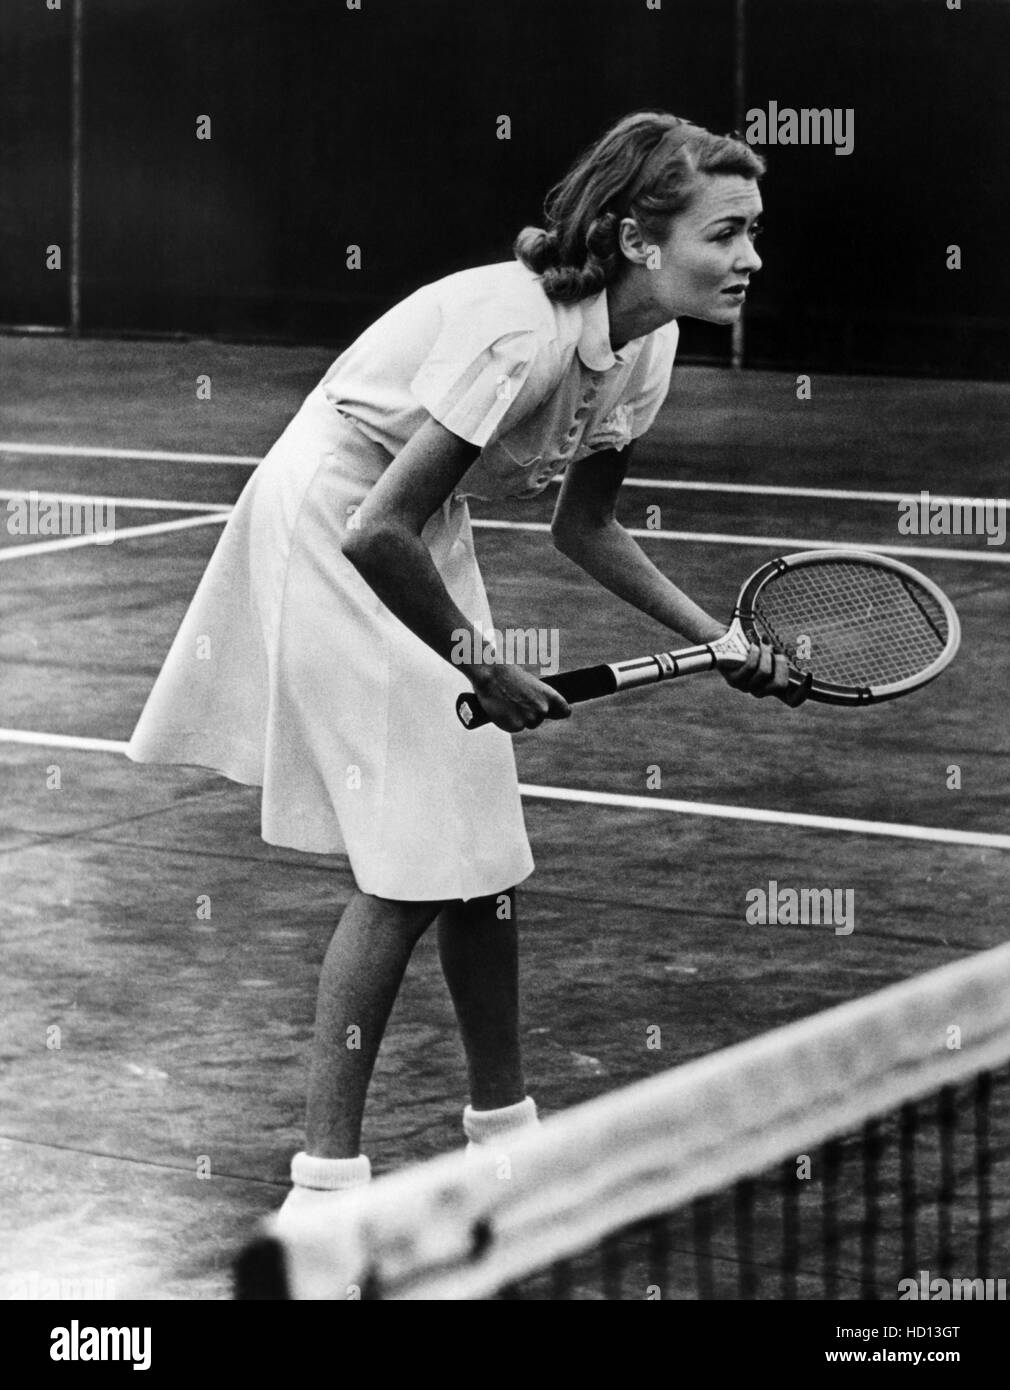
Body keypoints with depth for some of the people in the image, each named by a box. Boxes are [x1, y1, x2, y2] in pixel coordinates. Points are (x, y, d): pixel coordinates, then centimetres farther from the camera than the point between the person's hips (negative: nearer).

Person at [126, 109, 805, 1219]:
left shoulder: (645, 347, -6)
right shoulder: (522, 333, -33)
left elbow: (582, 528, 8)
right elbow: (378, 532, -34)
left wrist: (718, 641, 0)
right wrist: (481, 666, -23)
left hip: (420, 536, 8)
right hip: (331, 527, -8)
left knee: (480, 850, 11)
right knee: (411, 865, -10)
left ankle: (501, 1122, 26)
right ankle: (327, 1175, -3)